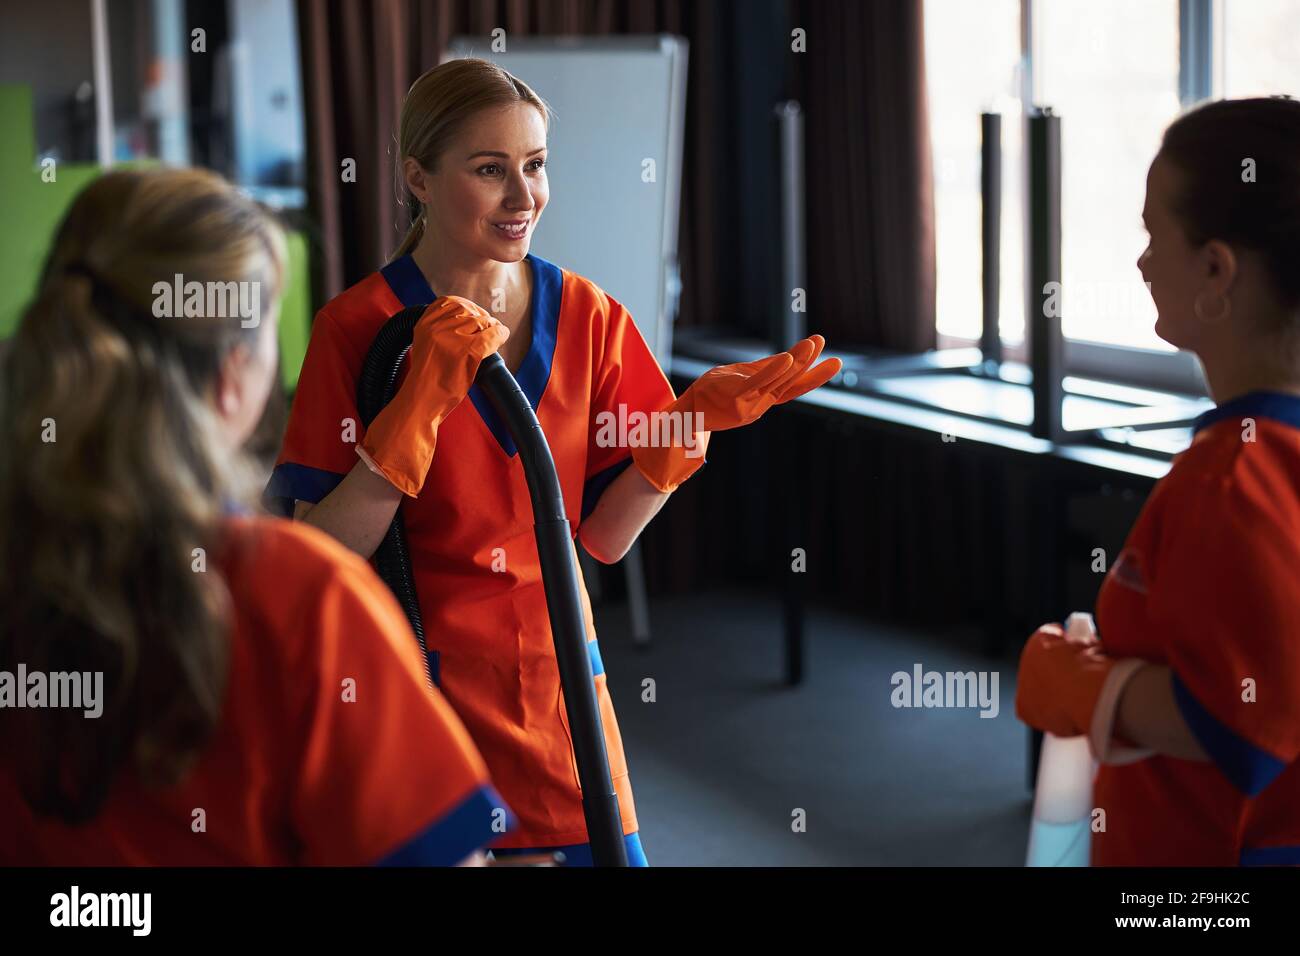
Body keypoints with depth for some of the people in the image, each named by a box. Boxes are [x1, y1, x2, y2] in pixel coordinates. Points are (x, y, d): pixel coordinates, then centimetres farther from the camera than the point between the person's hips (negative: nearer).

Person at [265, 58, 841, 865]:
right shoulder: (360, 328, -10)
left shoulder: (587, 315, 1)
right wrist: (421, 401, -24)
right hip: (419, 696, -3)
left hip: (559, 682, 4)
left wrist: (694, 419, -10)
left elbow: (603, 536, 2)